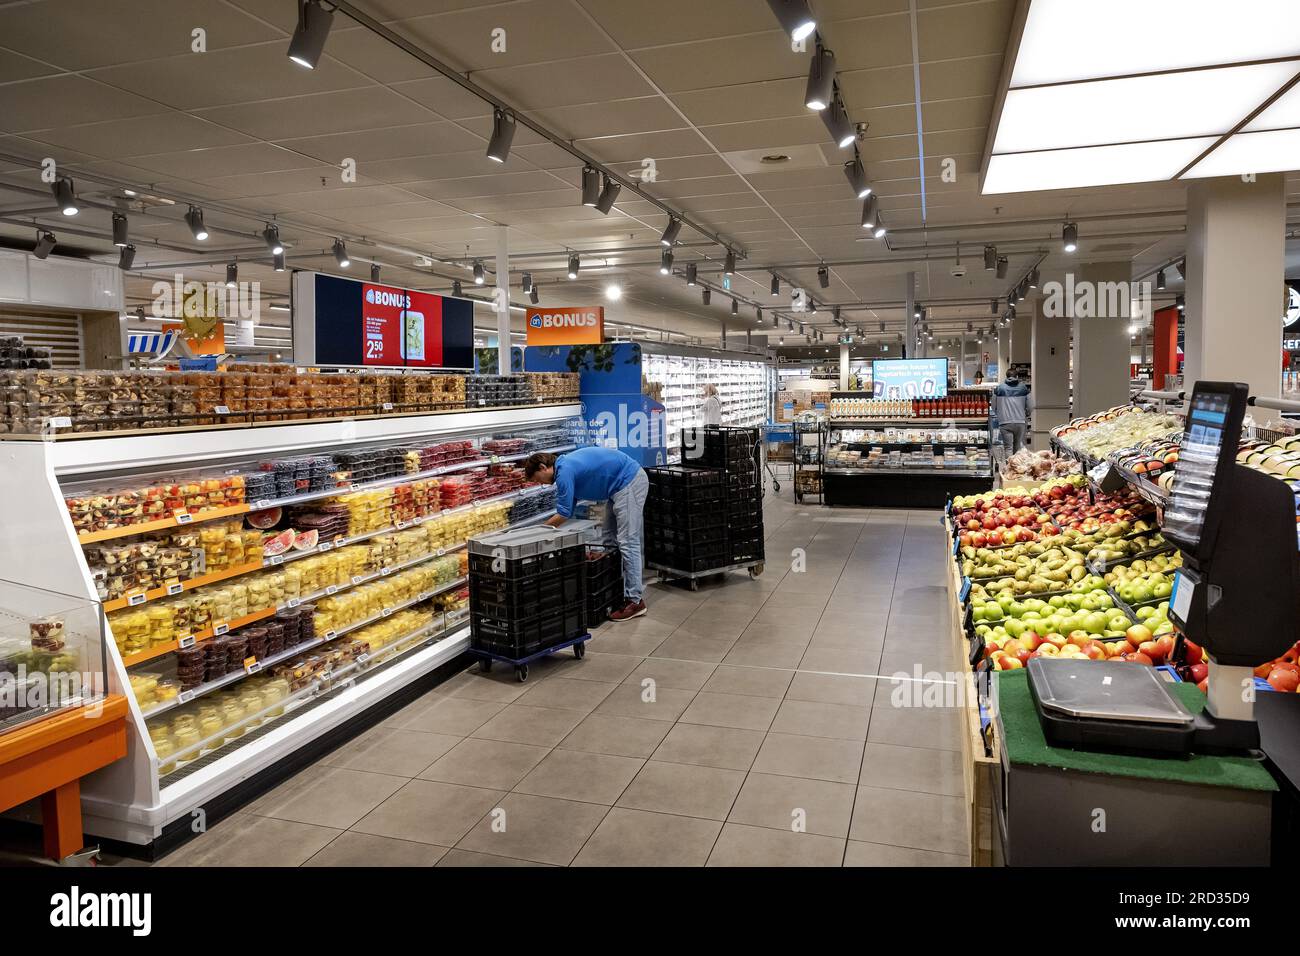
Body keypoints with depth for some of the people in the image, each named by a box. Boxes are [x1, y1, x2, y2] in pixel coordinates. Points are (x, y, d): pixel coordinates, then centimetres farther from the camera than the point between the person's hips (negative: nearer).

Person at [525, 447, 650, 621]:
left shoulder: (564, 471, -15)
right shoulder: (567, 465, 15)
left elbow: (563, 514, -10)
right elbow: (568, 511, 20)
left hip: (629, 482, -10)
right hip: (623, 484, 10)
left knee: (627, 542, -9)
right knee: (611, 541, 13)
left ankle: (635, 600, -5)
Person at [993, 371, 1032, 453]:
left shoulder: (999, 389, 2)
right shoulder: (1024, 388, 3)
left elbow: (994, 407, 8)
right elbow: (1030, 406, 4)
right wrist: (1026, 414, 24)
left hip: (1005, 422, -1)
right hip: (1020, 422, 1)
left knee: (1008, 448, 0)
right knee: (1019, 447, 8)